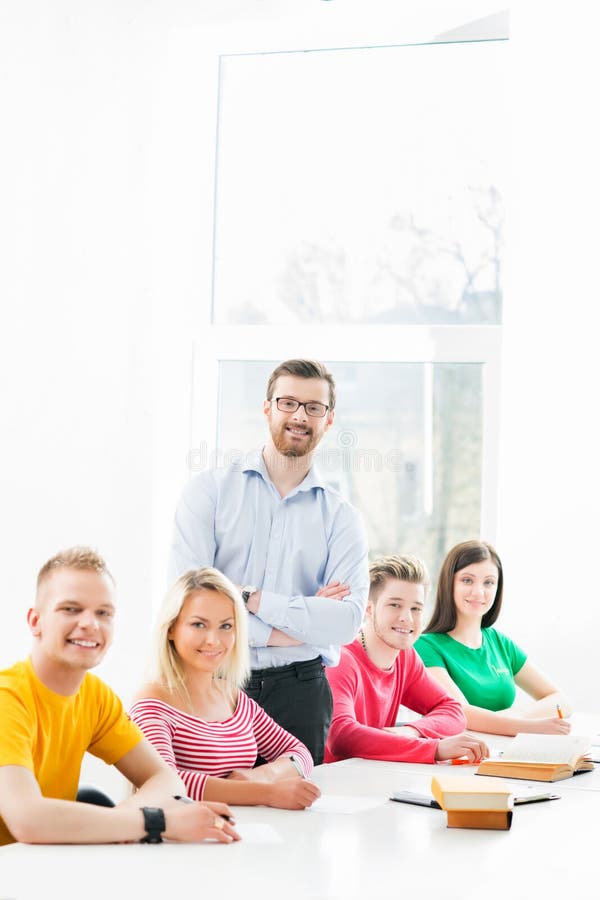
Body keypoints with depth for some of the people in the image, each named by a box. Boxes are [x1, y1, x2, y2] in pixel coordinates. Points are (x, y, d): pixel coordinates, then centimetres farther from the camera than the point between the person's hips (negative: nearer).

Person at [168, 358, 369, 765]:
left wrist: (252, 598, -14)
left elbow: (348, 620, -8)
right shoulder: (210, 490, 2)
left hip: (298, 692, 1)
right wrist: (282, 632, -11)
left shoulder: (341, 516, 7)